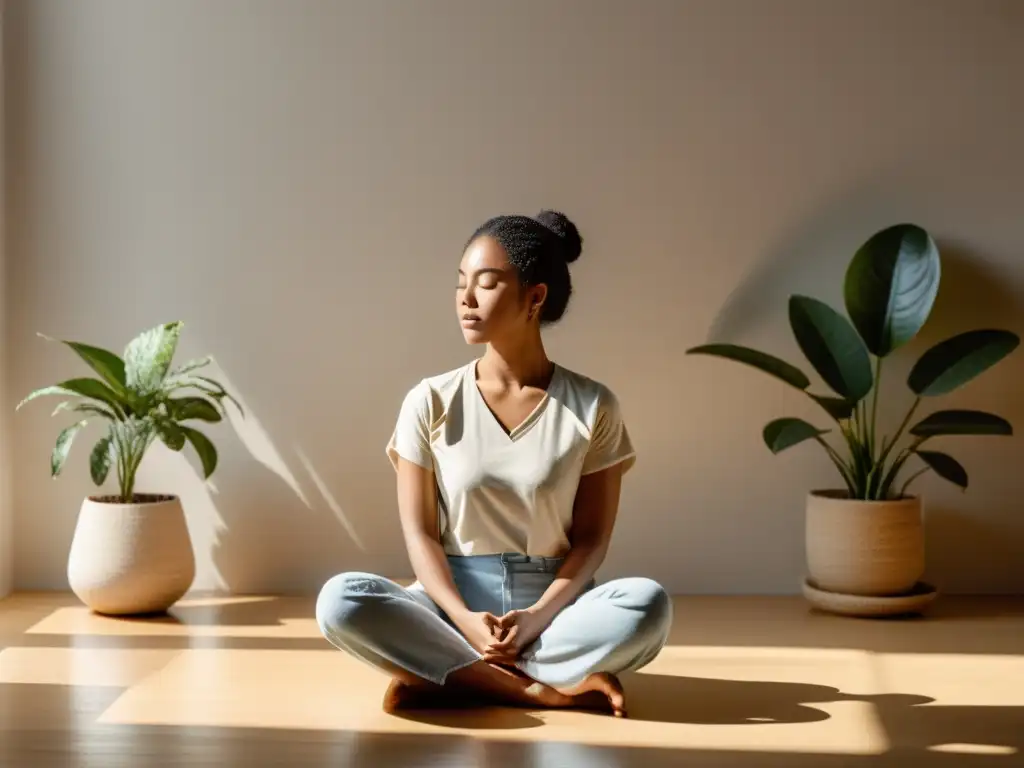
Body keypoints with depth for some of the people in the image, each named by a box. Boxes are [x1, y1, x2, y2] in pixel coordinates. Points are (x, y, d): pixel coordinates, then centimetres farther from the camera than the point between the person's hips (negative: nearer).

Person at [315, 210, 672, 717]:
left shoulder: (592, 407, -1)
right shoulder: (430, 402, 1)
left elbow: (591, 538, -1)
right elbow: (419, 532, -2)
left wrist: (538, 617, -19)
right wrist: (465, 619, -19)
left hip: (552, 605, 0)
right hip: (453, 605, 0)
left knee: (647, 604, -31)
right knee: (340, 601, -29)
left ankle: (441, 673, -21)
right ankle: (548, 688, -26)